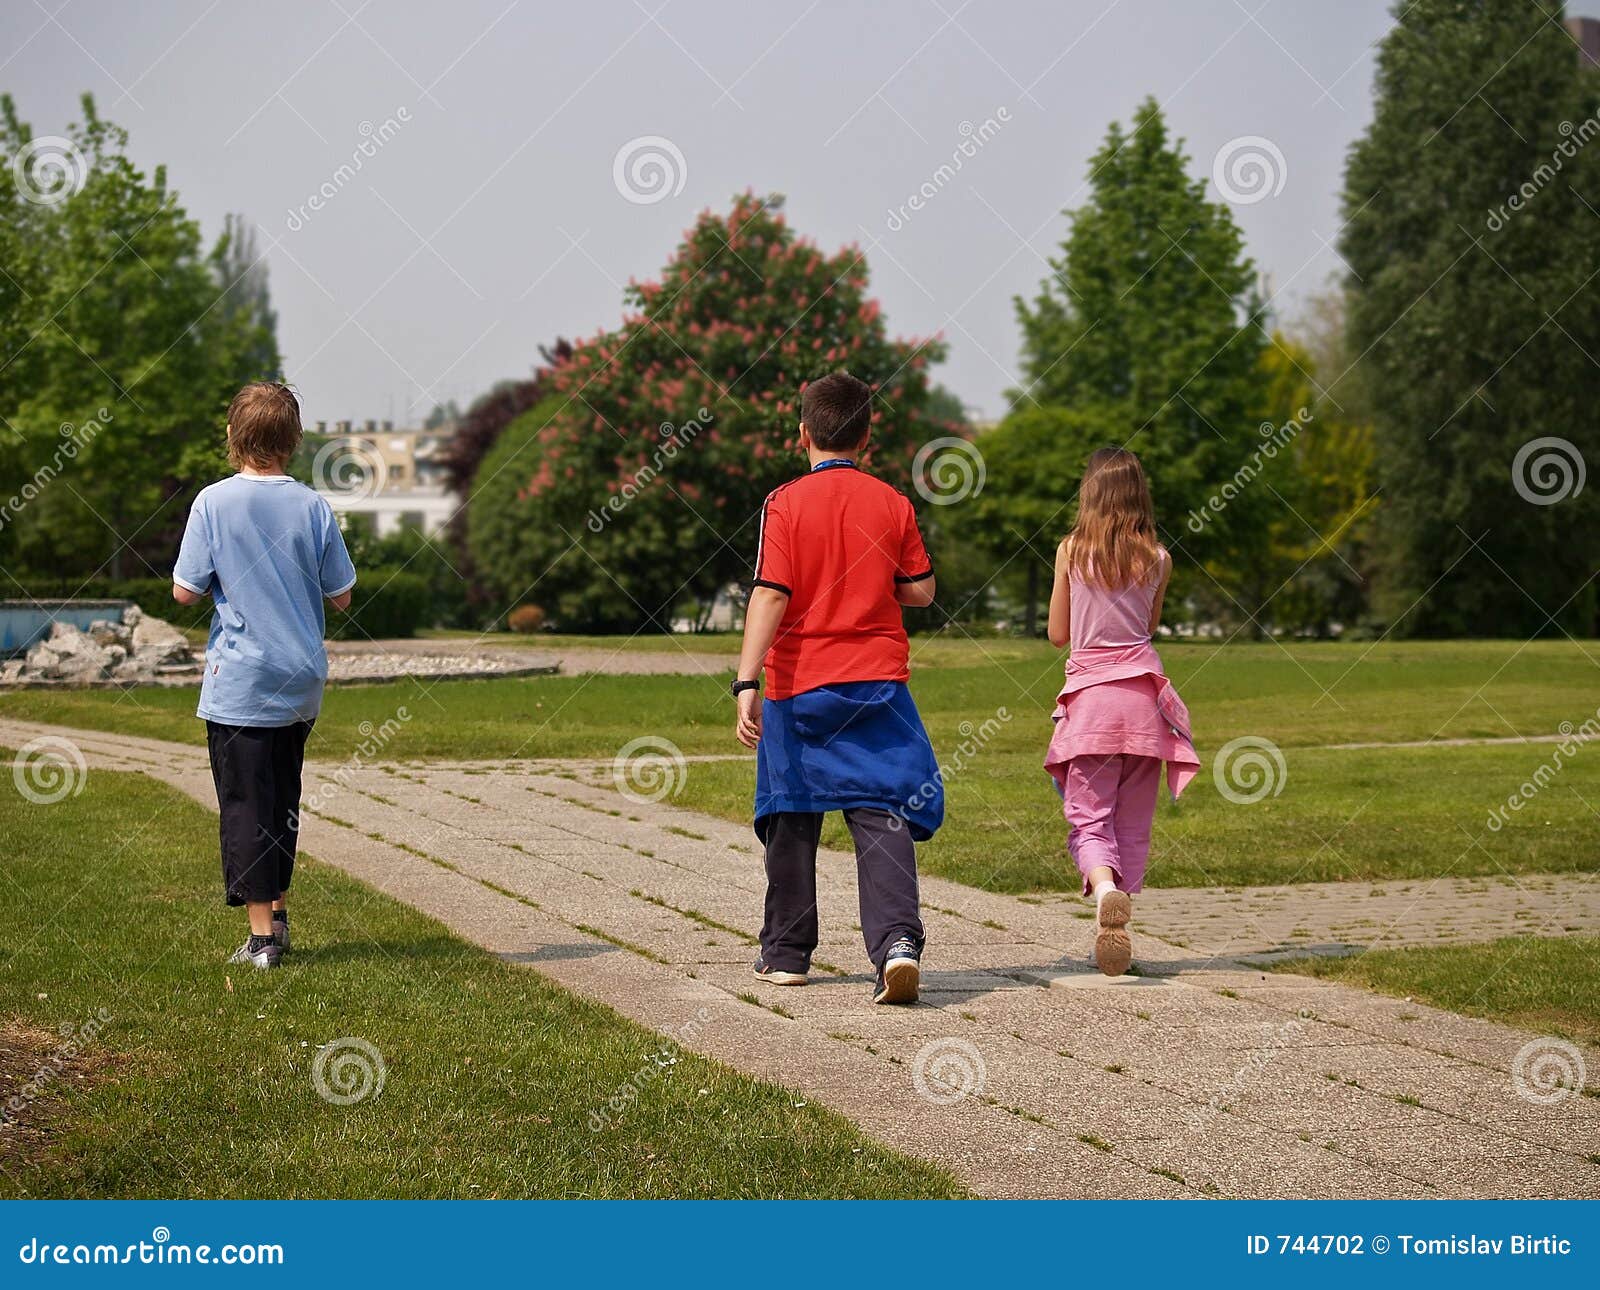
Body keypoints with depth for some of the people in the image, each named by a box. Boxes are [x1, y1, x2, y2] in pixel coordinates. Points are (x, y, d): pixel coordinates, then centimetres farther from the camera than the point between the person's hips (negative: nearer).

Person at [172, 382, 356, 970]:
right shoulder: (313, 507, -3)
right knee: (283, 797, 19)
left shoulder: (214, 503, -10)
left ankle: (261, 933, 0)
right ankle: (277, 910, 30)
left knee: (245, 803, 1)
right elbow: (341, 596, 1)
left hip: (239, 682, -4)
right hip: (302, 679, 4)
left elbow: (185, 591, -9)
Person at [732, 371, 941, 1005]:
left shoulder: (786, 502, -6)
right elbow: (921, 590, 6)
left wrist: (746, 682, -17)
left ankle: (786, 953, 22)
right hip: (877, 680, 1)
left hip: (798, 684, -1)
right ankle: (897, 940, -23)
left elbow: (770, 594, -14)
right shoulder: (893, 504, 1)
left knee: (792, 815, 13)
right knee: (882, 814, -2)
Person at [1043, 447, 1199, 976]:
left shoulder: (1071, 551, -2)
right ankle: (1117, 932, 11)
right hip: (1143, 691, 2)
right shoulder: (1157, 559, 2)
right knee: (1133, 824, 11)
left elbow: (1057, 634, 6)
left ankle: (1104, 888, -32)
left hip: (1089, 694, -2)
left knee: (1088, 817, -1)